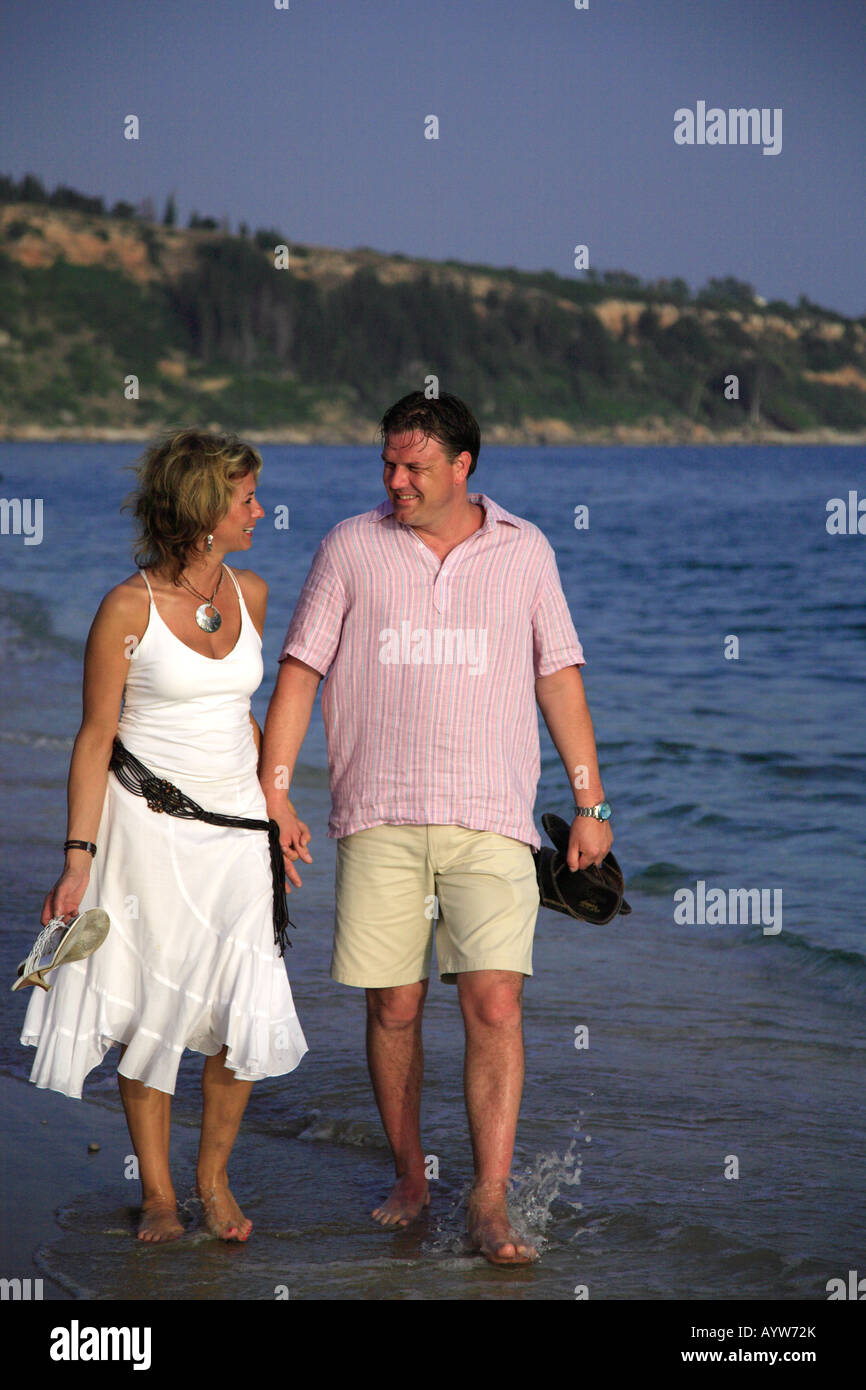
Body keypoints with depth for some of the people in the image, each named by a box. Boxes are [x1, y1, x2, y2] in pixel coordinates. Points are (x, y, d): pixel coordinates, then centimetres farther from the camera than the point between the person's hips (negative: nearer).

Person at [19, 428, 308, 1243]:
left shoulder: (249, 594, 6)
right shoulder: (129, 609, -10)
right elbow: (96, 738, -6)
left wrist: (273, 820, 19)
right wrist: (78, 859, -10)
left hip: (236, 826, 4)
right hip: (149, 829, -4)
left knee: (246, 1016, -2)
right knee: (152, 1009, 3)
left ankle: (213, 1177, 18)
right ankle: (156, 1191, 17)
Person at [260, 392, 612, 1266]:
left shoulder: (523, 552, 8)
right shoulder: (350, 548, 6)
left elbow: (559, 677, 13)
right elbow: (300, 669, 7)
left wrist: (591, 802, 10)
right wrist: (273, 791, 0)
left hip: (490, 818, 0)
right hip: (379, 818, 1)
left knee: (495, 1003, -11)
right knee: (393, 1007, 3)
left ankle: (490, 1204, -8)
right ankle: (409, 1179, 21)